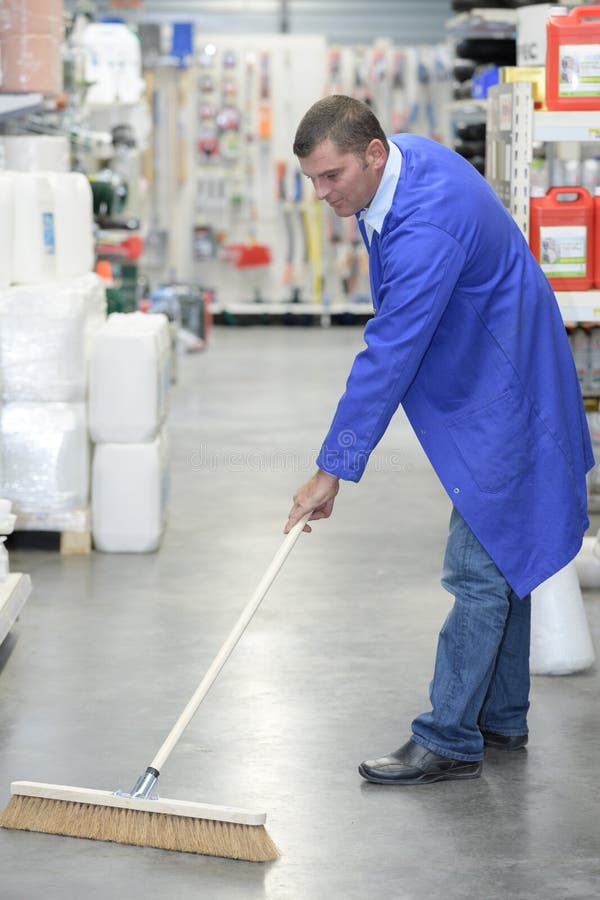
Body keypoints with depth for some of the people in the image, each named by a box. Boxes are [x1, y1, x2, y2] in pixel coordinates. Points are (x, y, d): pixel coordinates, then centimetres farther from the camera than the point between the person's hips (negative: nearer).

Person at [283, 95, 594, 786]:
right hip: (487, 390, 11)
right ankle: (502, 720, 26)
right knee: (499, 560, 16)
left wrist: (332, 470, -27)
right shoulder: (400, 160, 0)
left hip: (500, 400, -11)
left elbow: (388, 358, -31)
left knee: (481, 570, -7)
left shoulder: (427, 223, -31)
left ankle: (449, 742, -2)